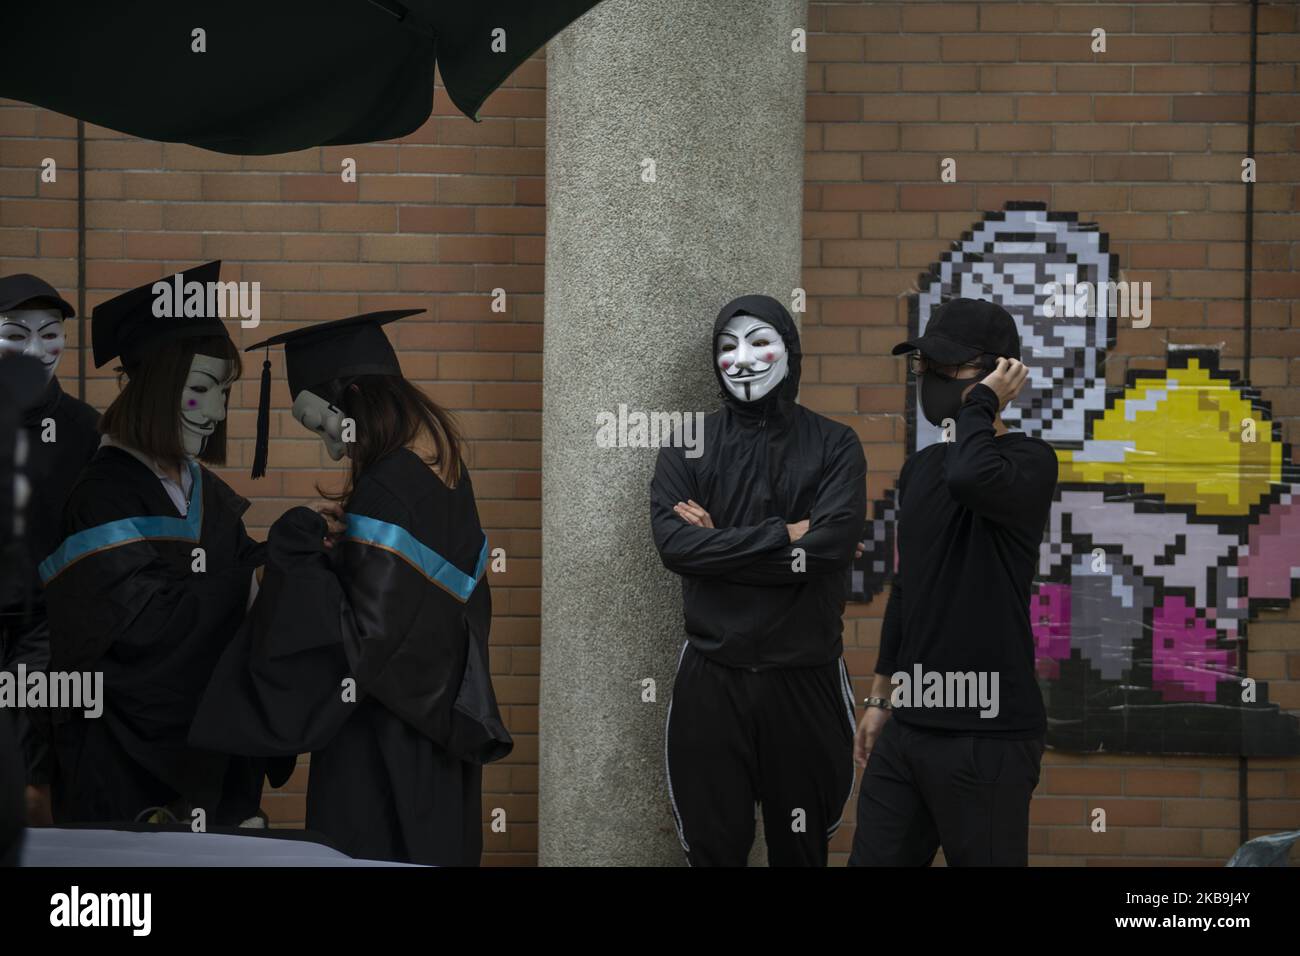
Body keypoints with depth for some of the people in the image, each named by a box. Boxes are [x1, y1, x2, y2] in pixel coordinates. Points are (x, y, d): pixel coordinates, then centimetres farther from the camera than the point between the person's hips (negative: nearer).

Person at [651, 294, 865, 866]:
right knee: (712, 850, 7)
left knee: (801, 850, 9)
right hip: (711, 680, 1)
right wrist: (785, 537, -13)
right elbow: (674, 544, -11)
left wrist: (722, 540, -11)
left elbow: (832, 543, -14)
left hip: (806, 679, -1)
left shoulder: (834, 446, 2)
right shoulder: (687, 447, 6)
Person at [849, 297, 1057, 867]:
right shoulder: (921, 468, 14)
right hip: (908, 726, 7)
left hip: (988, 736, -7)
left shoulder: (1029, 461, -10)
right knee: (874, 859, 7)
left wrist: (981, 403, -18)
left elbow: (971, 479, -35)